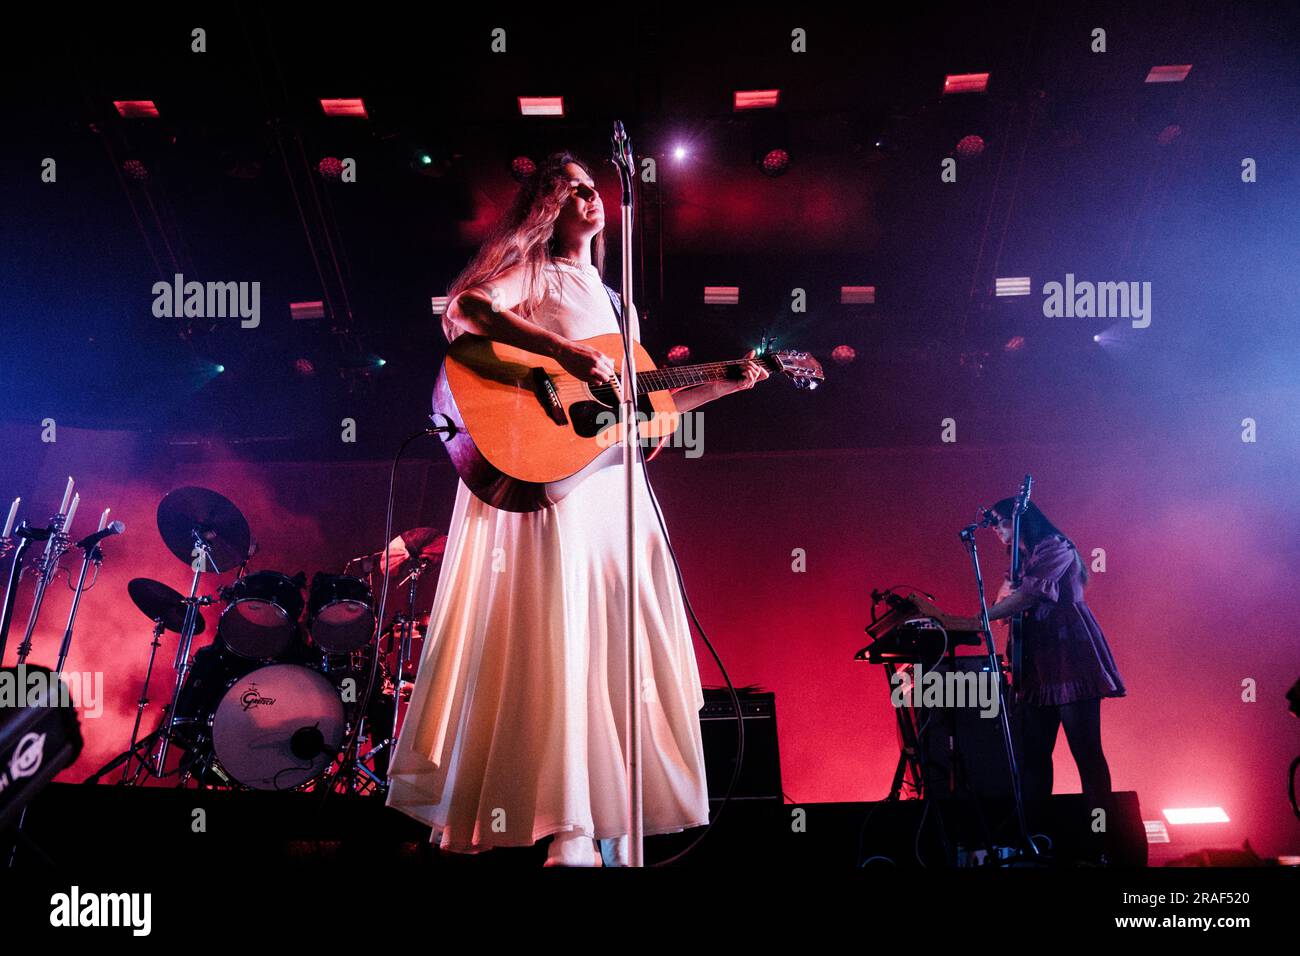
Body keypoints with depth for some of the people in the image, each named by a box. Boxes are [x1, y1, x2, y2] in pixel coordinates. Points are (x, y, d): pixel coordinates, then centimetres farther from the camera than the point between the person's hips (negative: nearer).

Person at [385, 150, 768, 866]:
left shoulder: (615, 301, 26)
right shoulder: (536, 272, 5)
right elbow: (468, 307, -17)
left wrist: (723, 385, 19)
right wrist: (564, 350, -26)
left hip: (612, 480, 7)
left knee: (620, 641, 4)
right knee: (558, 635, -13)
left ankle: (616, 824, 11)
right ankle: (570, 829, -11)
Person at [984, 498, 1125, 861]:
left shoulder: (1055, 547, -4)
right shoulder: (1022, 561, 22)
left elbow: (1029, 596, -16)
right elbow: (1014, 607, 20)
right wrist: (1004, 596, -2)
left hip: (1069, 657, -8)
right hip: (1038, 666, 9)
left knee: (1085, 750, -7)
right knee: (1032, 754, 4)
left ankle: (1100, 845, -5)